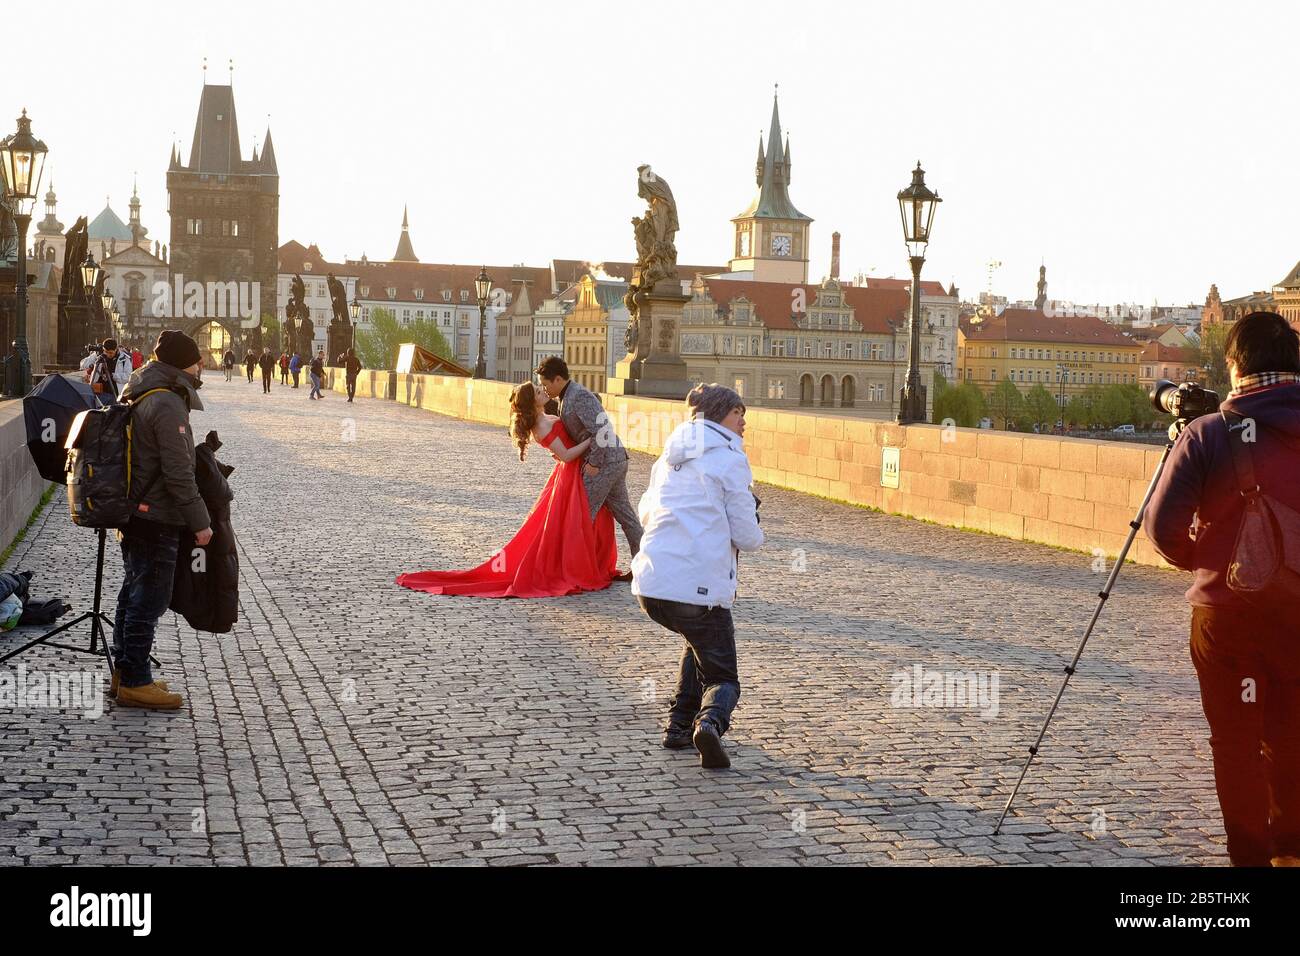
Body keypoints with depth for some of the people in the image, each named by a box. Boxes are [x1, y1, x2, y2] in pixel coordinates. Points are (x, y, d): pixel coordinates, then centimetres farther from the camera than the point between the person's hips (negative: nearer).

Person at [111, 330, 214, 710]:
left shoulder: (135, 394, 11)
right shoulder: (168, 404, -20)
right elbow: (178, 473, -22)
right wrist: (200, 522, -16)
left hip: (132, 511, 10)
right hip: (156, 518, -10)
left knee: (133, 593, 18)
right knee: (149, 598, -3)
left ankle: (123, 672, 26)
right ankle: (135, 682, 3)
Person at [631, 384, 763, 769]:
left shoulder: (669, 457, 18)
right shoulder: (730, 459, -1)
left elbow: (646, 512, 31)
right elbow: (747, 536, -3)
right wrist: (754, 534, 19)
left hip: (649, 585, 6)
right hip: (700, 589, -6)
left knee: (701, 640, 33)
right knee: (722, 677, 8)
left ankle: (680, 725, 23)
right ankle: (710, 720, -25)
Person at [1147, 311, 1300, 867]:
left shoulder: (1206, 435, -11)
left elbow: (1161, 526, -11)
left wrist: (1193, 558, 8)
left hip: (1226, 608, -3)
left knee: (1236, 742, 9)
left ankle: (1252, 856, 15)